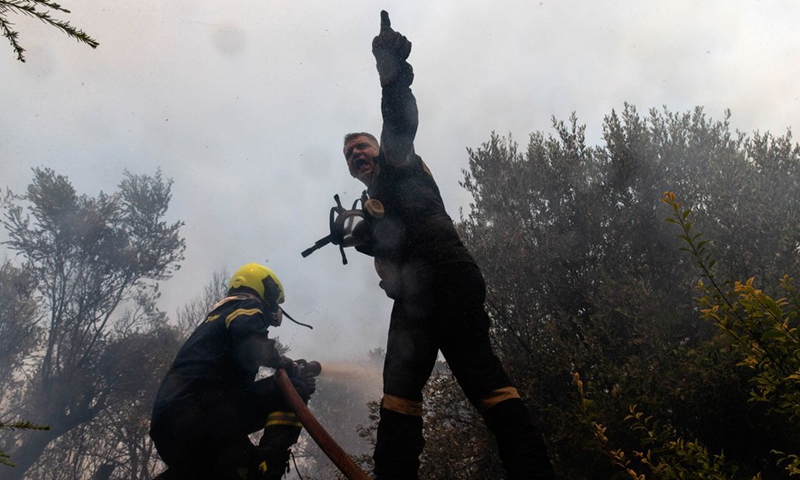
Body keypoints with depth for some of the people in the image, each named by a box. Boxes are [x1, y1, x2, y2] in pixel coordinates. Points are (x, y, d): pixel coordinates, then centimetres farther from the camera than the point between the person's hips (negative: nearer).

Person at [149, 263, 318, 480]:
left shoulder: (218, 317, 34)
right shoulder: (247, 307, 5)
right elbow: (255, 351, -19)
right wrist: (291, 367, -3)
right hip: (198, 414, -10)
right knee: (293, 389, -8)